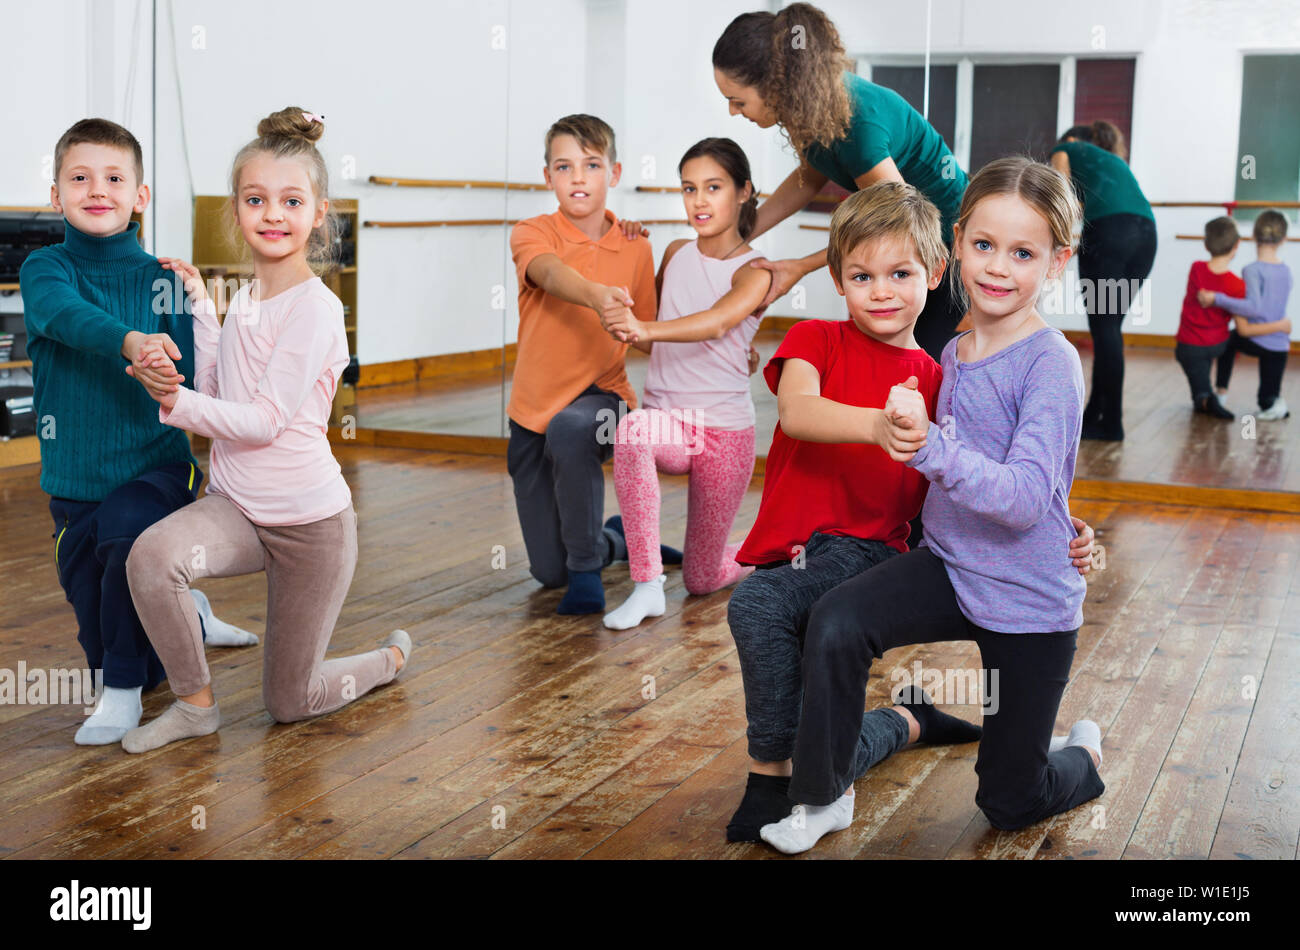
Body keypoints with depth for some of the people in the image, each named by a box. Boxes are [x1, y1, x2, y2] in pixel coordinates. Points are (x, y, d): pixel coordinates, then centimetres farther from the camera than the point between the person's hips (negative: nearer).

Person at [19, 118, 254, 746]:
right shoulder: (45, 269, -4)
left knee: (125, 529, -33)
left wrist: (165, 374, -32)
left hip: (156, 467, -2)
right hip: (74, 483, 2)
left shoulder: (160, 277, -3)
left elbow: (195, 375, -9)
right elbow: (67, 315, -26)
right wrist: (128, 342, -45)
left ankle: (124, 691, -12)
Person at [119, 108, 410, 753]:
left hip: (310, 520, -5)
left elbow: (266, 421, -21)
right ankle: (194, 703, -7)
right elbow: (214, 394, 6)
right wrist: (198, 305, 3)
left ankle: (390, 657, 37)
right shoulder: (244, 298, 6)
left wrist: (176, 401, -33)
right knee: (150, 555, -29)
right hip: (236, 505, 6)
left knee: (289, 702, 6)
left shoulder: (315, 308, -17)